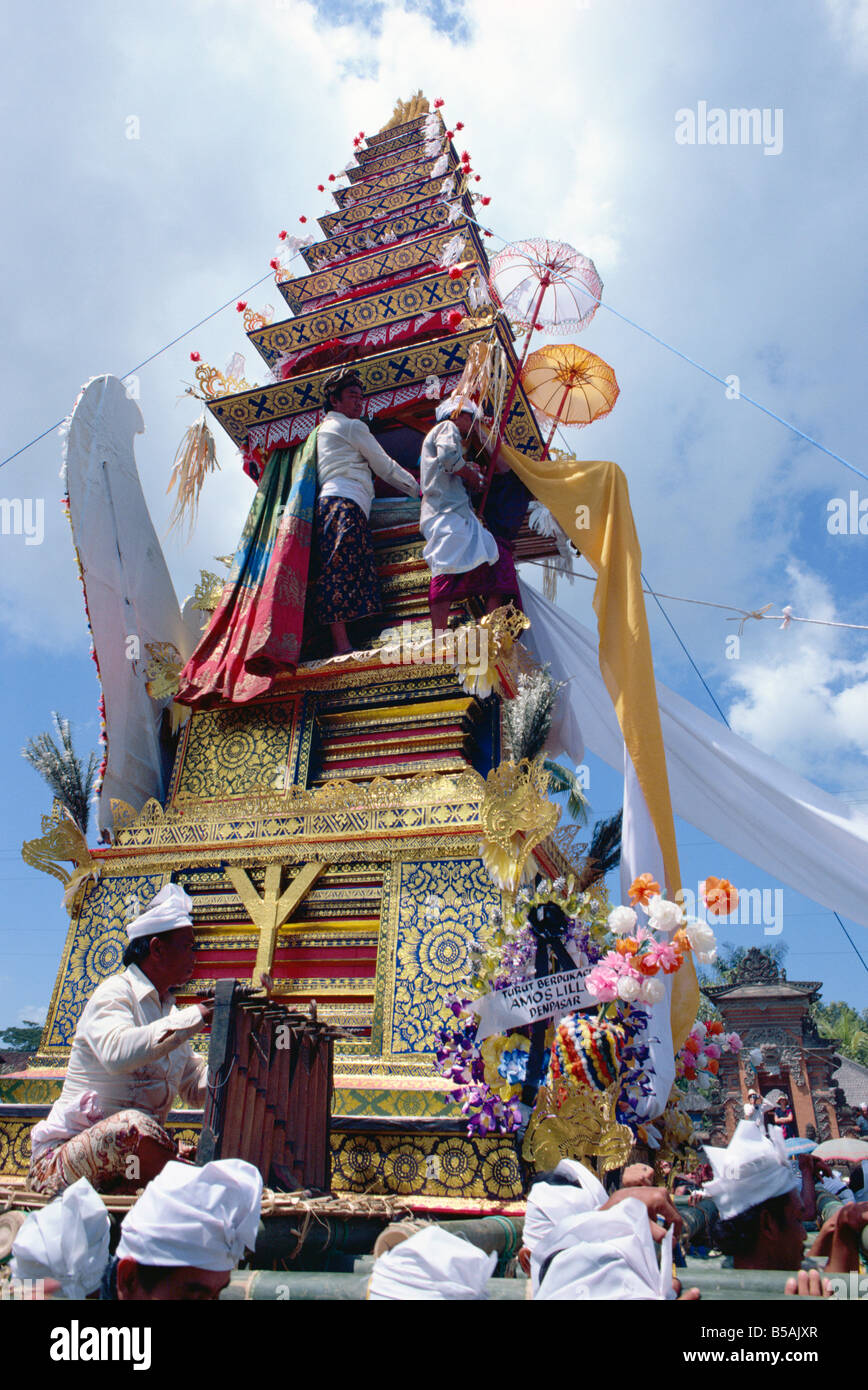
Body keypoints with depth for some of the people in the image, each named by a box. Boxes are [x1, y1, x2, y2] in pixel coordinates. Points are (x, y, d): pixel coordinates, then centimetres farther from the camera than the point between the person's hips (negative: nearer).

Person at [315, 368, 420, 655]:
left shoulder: (323, 429, 35)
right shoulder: (352, 427, 8)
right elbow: (385, 467, 12)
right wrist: (417, 488, 24)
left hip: (329, 502, 9)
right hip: (345, 504, -9)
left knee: (338, 575, -6)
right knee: (342, 569, -20)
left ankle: (341, 644, -18)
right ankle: (342, 645, -31)